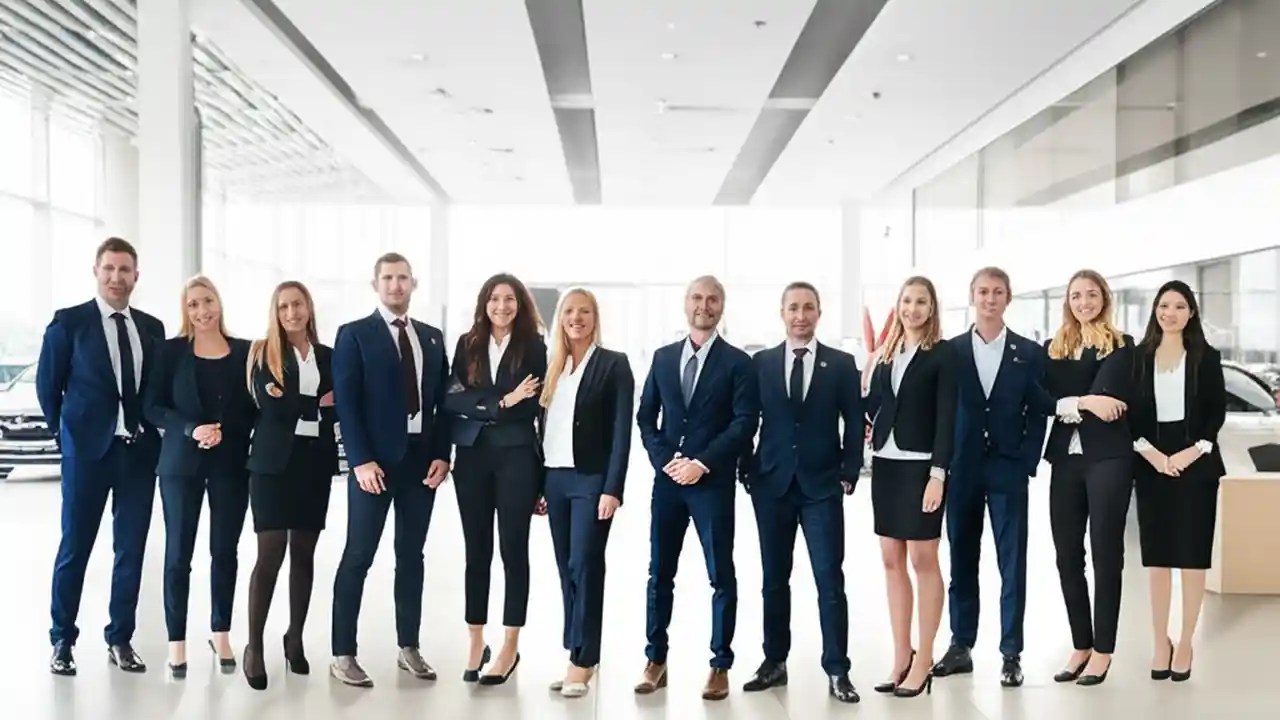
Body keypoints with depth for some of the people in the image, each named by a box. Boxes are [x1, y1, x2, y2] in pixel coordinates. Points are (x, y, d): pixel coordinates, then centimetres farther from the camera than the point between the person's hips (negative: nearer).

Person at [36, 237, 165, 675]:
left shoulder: (152, 328, 9)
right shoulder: (69, 322, -2)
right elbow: (47, 384, 2)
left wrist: (149, 430, 5)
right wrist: (66, 432, 5)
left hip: (139, 450, 4)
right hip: (88, 448, -3)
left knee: (131, 549, 7)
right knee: (74, 547, 5)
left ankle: (120, 639, 18)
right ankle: (62, 640, 18)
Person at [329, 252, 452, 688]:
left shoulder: (432, 338, 13)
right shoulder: (354, 335, -1)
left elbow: (442, 401, 12)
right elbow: (346, 403, -8)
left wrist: (442, 454, 1)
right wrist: (361, 460, -16)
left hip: (422, 458, 5)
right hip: (375, 460, -4)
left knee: (411, 555, 11)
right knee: (358, 557, -1)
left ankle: (409, 648, 21)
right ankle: (343, 654, 7)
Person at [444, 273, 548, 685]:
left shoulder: (533, 346, 1)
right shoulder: (467, 345, 7)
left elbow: (540, 406, -4)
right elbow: (452, 399, -4)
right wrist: (501, 402, -15)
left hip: (517, 458, -2)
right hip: (472, 458, 3)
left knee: (513, 551, 3)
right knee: (477, 552, 8)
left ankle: (510, 648, 10)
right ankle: (476, 643, 18)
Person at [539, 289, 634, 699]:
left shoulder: (614, 364, -3)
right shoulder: (551, 367, 12)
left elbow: (622, 432, -8)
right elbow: (544, 428, 12)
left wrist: (613, 489, -15)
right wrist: (538, 484, 9)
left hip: (591, 480, -5)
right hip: (555, 479, 5)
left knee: (585, 568, -6)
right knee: (567, 570, 9)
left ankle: (582, 661, 1)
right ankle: (578, 656, 17)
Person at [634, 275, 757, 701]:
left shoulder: (737, 362, 0)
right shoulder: (663, 358, 12)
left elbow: (744, 423, -8)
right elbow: (646, 417, 11)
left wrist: (702, 462, -15)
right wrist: (665, 459, -4)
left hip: (713, 482, -3)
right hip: (667, 479, 4)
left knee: (721, 576, 2)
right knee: (659, 573, 8)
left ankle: (720, 666, 11)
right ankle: (656, 660, 18)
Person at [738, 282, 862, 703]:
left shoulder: (841, 363, 3)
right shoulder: (760, 362, 6)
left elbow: (854, 424, 3)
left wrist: (848, 474, -4)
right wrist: (748, 470, 0)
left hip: (823, 485, -1)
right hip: (771, 483, 2)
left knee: (830, 579, -2)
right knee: (774, 578, 10)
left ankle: (837, 671, 5)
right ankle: (775, 662, 21)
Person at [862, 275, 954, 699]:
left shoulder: (943, 354, -4)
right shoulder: (886, 353, 12)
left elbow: (946, 418, -10)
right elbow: (873, 407, 12)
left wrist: (937, 474, -16)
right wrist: (869, 378, -3)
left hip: (920, 466, -6)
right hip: (886, 464, 6)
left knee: (923, 560, 0)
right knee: (892, 561, 8)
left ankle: (923, 660, 9)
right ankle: (901, 656, 16)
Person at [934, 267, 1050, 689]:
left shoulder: (1029, 353, 4)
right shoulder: (950, 351, 5)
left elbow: (1038, 414, 3)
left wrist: (1026, 464, -6)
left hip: (1008, 471, -1)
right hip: (962, 471, 1)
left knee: (1012, 566, 1)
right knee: (961, 562, 9)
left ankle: (1011, 654, 9)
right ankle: (961, 647, 18)